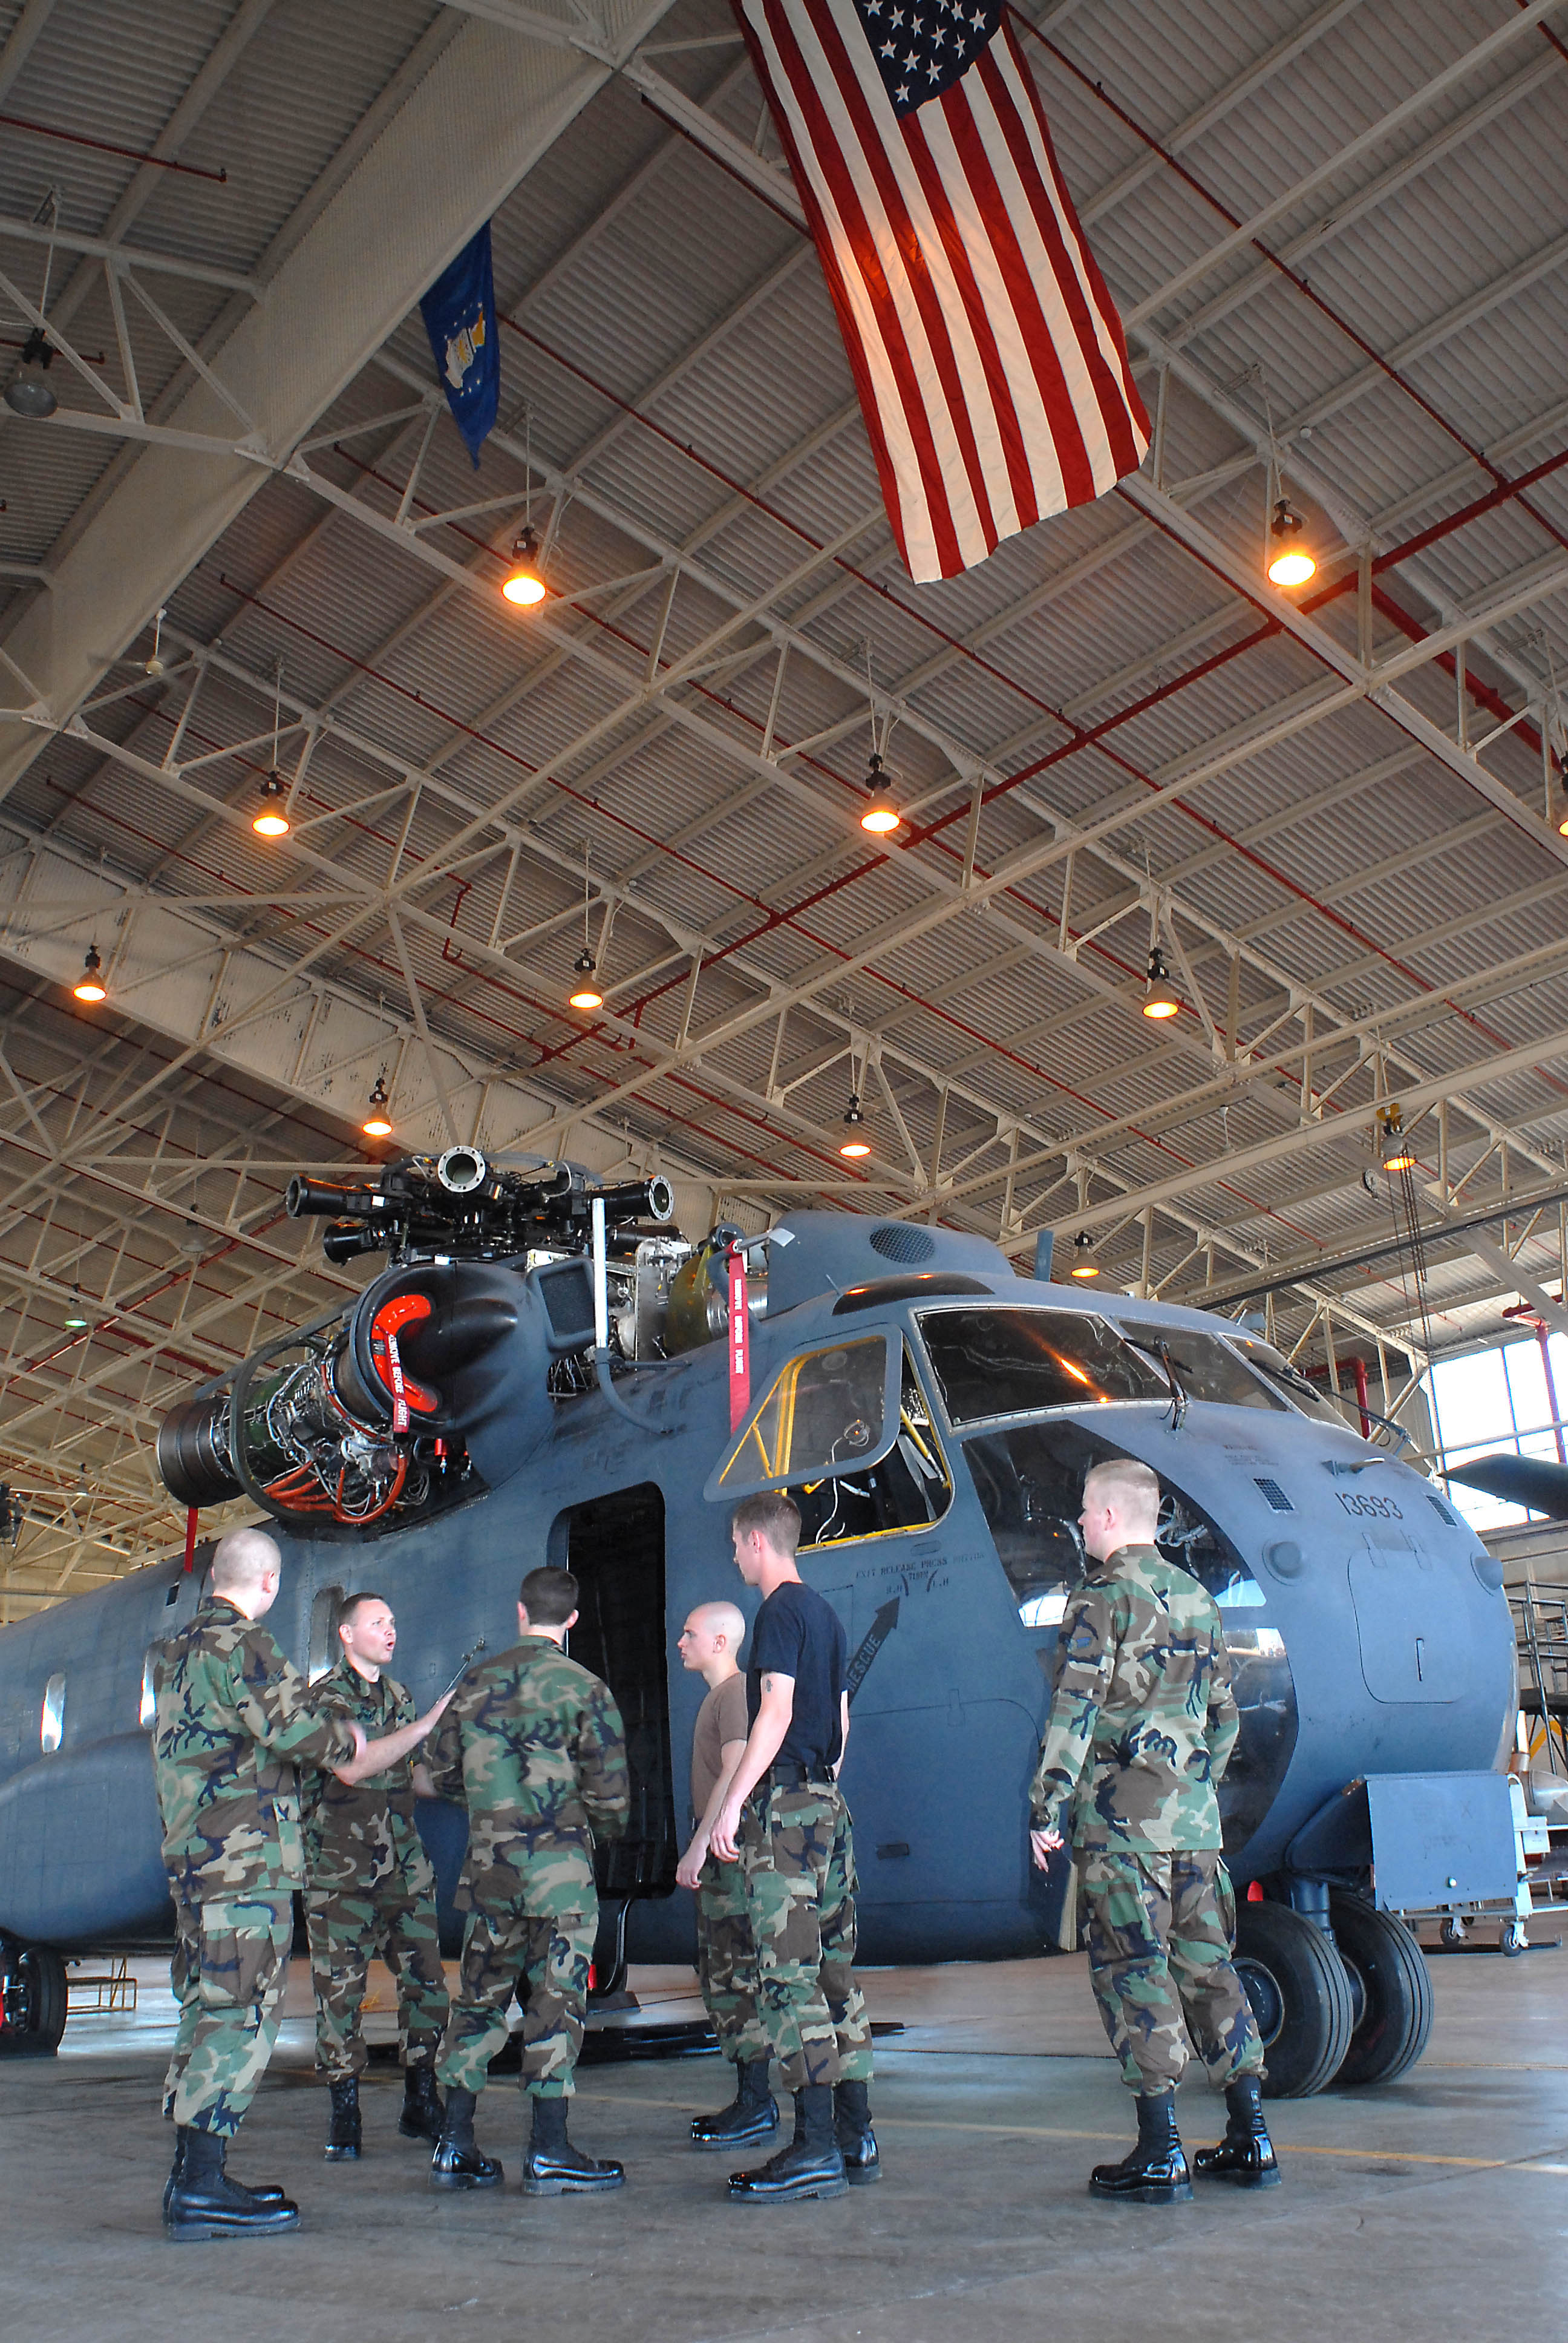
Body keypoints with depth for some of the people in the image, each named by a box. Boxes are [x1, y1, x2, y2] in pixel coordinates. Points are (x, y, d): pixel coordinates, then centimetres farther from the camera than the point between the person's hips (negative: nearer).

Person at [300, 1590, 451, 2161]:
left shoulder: (399, 1698, 14)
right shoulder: (324, 1697, -5)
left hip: (403, 1863, 6)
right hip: (341, 1867, -5)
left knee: (425, 1980, 3)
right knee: (340, 1988, -1)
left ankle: (420, 2105, 16)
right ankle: (344, 2114, 11)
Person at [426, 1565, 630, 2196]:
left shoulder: (476, 1683, 6)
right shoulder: (585, 1689, -8)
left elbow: (442, 1776, 12)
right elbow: (608, 1792, -9)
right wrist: (610, 1828, 13)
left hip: (487, 1868, 5)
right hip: (559, 1870, -4)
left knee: (478, 1998, 13)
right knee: (555, 2003, 1)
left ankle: (455, 2145, 17)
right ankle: (549, 2153, 4)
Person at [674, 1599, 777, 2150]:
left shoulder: (736, 1692, -12)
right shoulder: (717, 1695, 19)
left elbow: (735, 1774, -22)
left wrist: (699, 1847, -23)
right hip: (717, 1856, 10)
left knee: (737, 1978, -8)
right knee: (719, 1978, 13)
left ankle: (756, 2106, -4)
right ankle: (750, 2100, 19)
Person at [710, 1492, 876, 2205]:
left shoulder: (780, 1613, -9)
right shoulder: (825, 1614, 16)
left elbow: (775, 1712, -18)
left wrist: (733, 1804, -18)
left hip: (784, 1806, -9)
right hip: (829, 1806, 9)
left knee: (788, 1976, -7)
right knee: (834, 1971, 10)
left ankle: (816, 2147, -7)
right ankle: (856, 2137, 14)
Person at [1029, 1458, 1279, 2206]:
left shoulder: (1103, 1597, -8)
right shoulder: (1198, 1601, 14)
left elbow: (1075, 1712, -14)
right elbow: (1223, 1718, 18)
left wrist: (1045, 1808, -10)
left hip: (1120, 1814, -7)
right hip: (1195, 1817, 7)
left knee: (1133, 1972, -2)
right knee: (1207, 1964, 12)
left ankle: (1160, 2154, -1)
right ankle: (1250, 2138, 16)